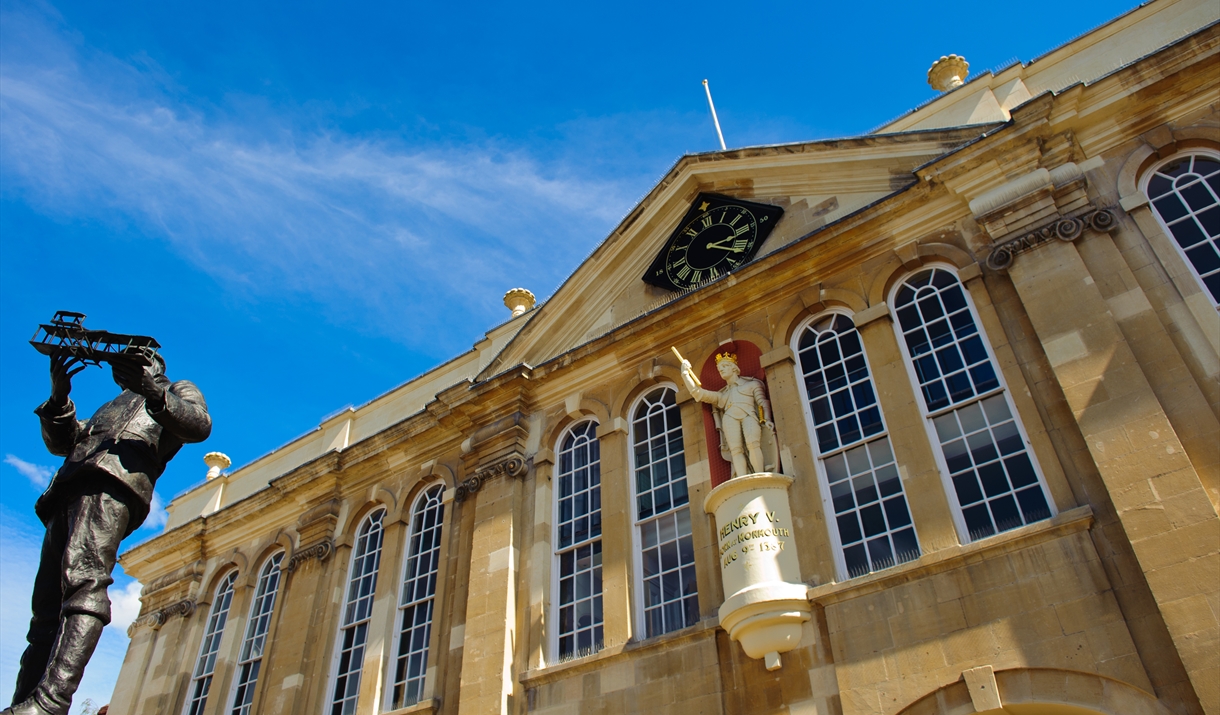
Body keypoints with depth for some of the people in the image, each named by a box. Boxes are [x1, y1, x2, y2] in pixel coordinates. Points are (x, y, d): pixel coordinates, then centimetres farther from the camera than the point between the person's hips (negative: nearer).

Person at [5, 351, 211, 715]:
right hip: (67, 495, 8)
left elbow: (199, 424, 2)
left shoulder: (178, 390, 27)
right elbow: (61, 442, 27)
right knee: (47, 609, -6)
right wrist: (58, 398, 7)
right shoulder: (111, 408, 44)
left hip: (112, 482, -8)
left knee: (84, 578, -29)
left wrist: (154, 392, -14)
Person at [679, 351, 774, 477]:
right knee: (736, 450, -26)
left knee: (752, 443, -33)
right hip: (730, 418, 2)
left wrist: (766, 419, -5)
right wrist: (685, 374, 23)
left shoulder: (752, 383, 27)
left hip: (749, 415, -2)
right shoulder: (722, 394, 35)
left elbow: (763, 401, 13)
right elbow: (698, 393, 29)